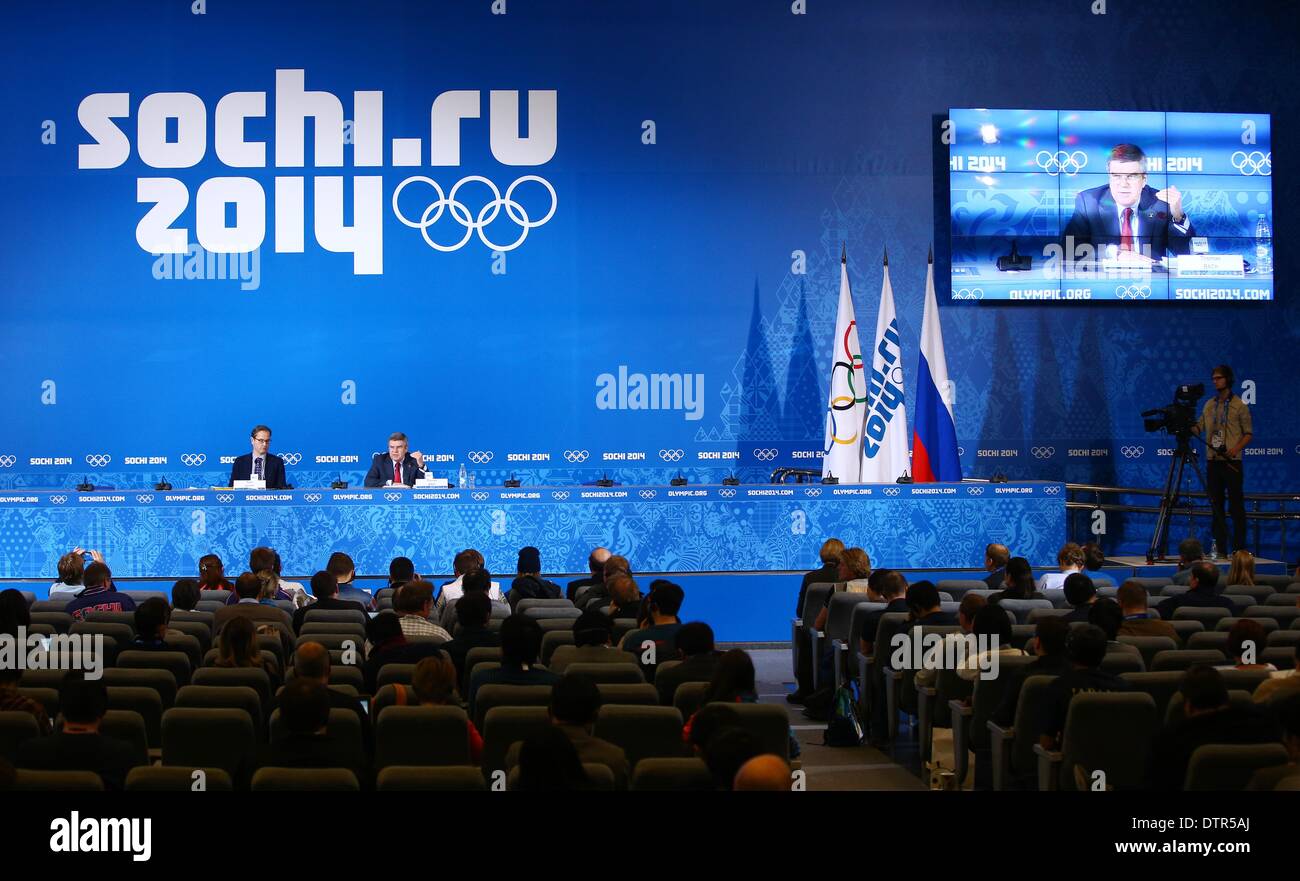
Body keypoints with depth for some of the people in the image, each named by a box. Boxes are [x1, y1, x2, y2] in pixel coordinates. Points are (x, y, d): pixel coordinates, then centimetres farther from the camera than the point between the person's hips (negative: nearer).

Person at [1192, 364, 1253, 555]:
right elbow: (1199, 428, 12)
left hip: (1231, 462, -5)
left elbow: (1248, 434, -2)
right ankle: (1220, 548, 10)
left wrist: (1236, 448, -18)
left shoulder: (1239, 406, -2)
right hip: (1213, 461, 5)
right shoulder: (1209, 405, 13)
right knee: (1216, 505, 6)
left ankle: (1239, 548, -2)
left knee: (1236, 505, -4)